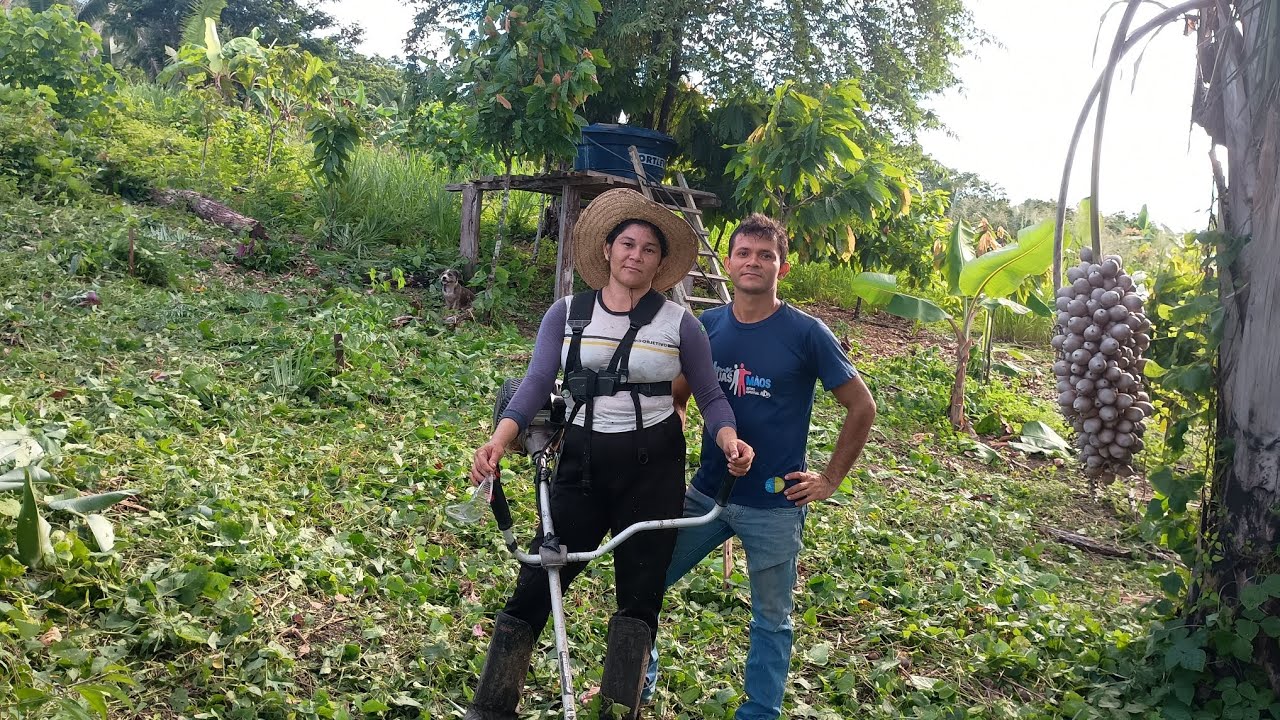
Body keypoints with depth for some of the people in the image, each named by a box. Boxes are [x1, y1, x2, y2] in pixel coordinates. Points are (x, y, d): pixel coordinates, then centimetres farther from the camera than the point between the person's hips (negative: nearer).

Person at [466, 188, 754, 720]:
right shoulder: (566, 314, 1)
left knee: (639, 598, 7)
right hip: (582, 462, 1)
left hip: (653, 468, 0)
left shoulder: (679, 324, -2)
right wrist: (498, 442, -18)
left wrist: (729, 441, -17)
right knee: (533, 589, 0)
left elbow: (710, 396, 4)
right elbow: (535, 385, -2)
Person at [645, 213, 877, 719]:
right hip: (707, 493, 4)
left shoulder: (806, 334, -10)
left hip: (775, 505, -3)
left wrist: (830, 478, -5)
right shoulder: (707, 326, 0)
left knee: (772, 619, 10)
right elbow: (677, 397, 14)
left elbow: (861, 407, -4)